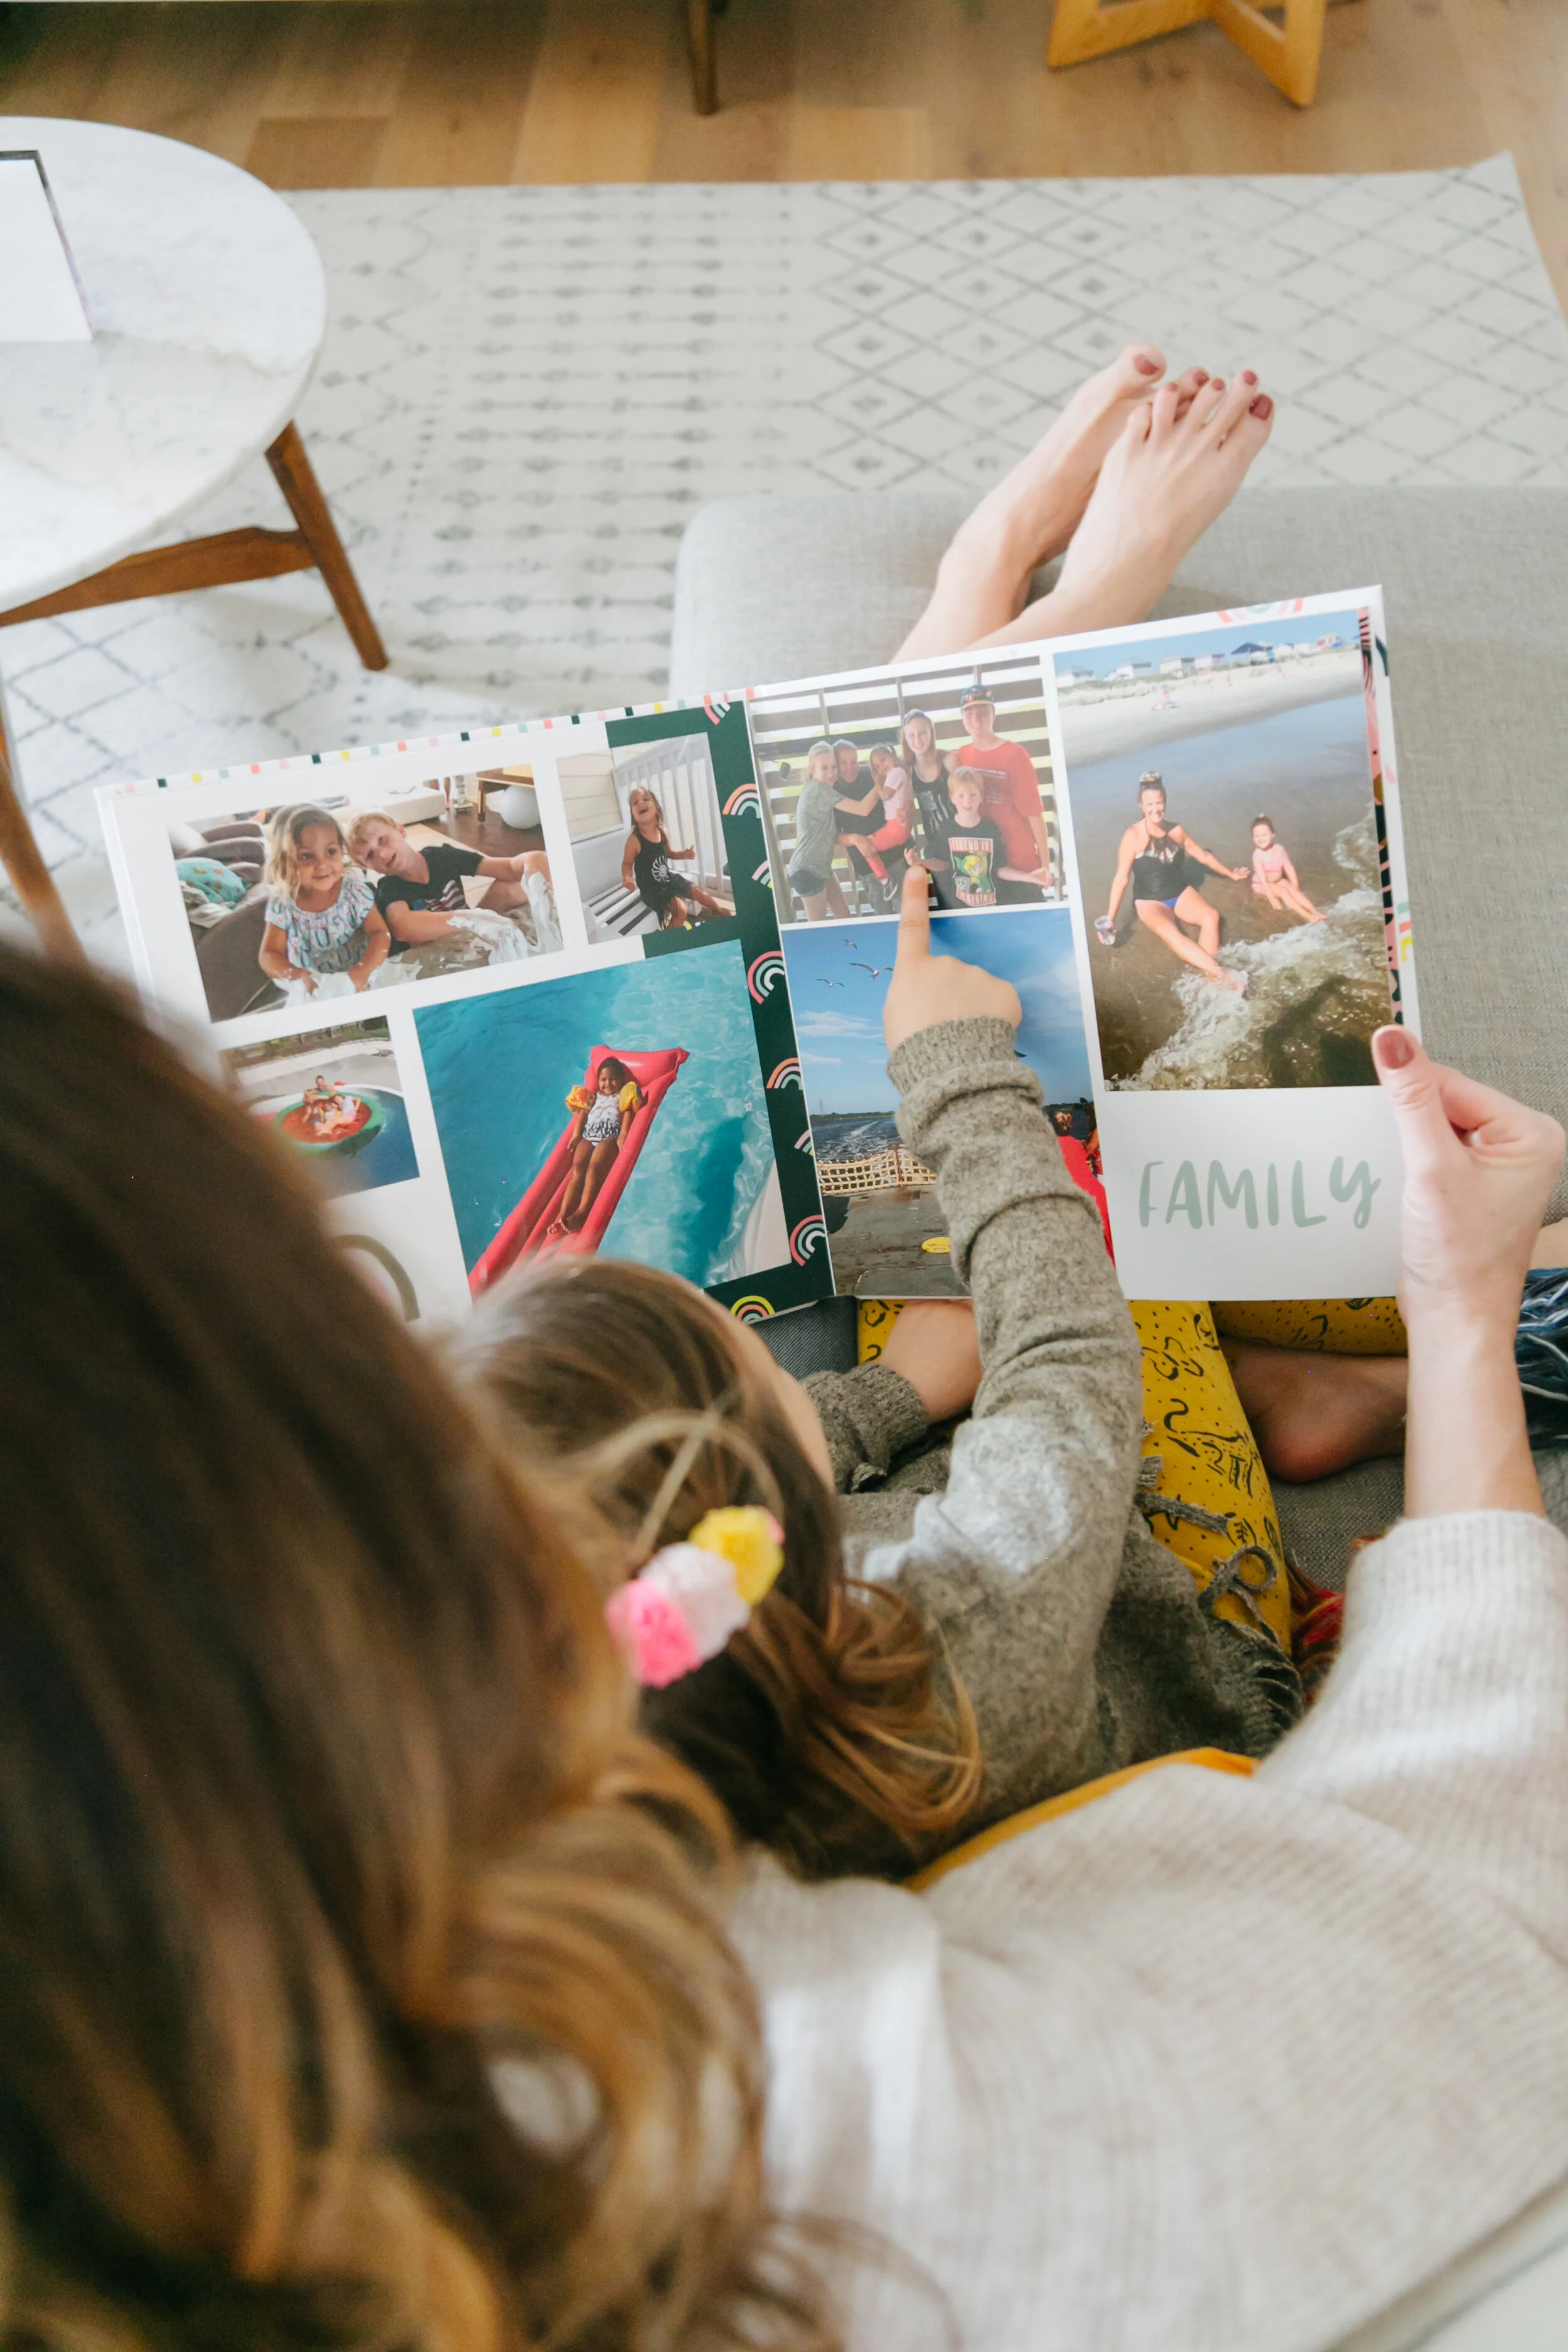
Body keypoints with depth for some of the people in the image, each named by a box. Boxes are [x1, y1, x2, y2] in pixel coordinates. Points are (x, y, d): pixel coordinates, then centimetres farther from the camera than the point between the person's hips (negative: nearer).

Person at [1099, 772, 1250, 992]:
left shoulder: (1176, 831, 0)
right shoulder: (1133, 836, -14)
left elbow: (1203, 855, 16)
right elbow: (1122, 878, -13)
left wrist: (1230, 874, 27)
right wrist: (1110, 918, -16)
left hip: (1181, 893, 5)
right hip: (1150, 901, -5)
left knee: (1211, 916, -27)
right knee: (1168, 931, -37)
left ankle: (1209, 976, -31)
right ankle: (1223, 975, -45)